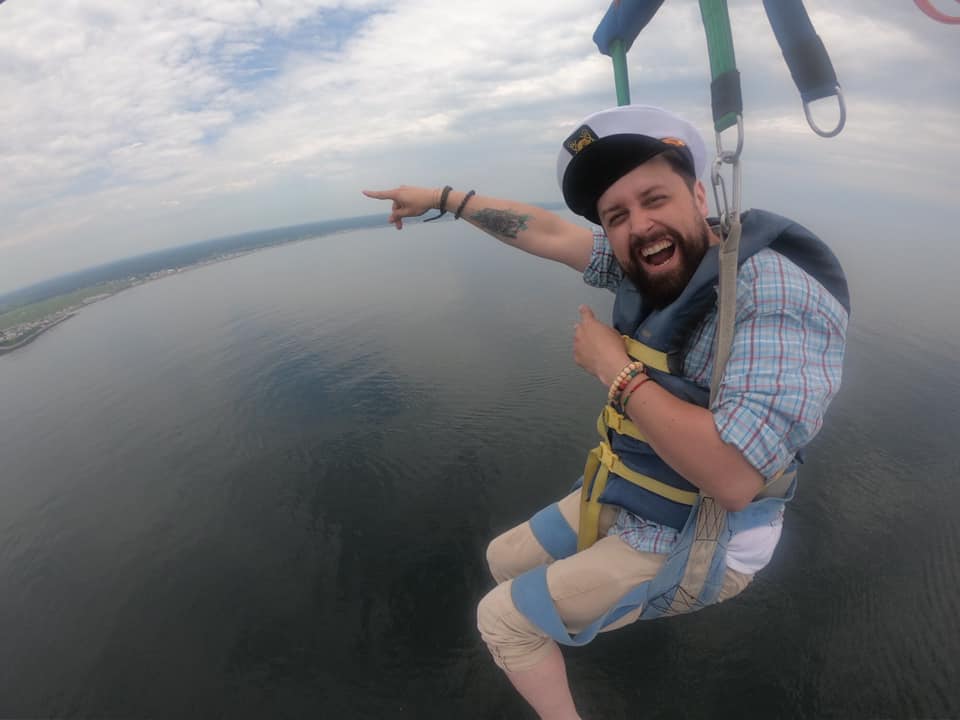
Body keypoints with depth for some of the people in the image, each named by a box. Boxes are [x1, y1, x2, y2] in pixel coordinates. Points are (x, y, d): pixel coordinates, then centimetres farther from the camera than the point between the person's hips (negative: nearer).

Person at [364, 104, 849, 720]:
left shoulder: (781, 292, -28)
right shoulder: (646, 265, -7)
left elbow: (733, 477, -37)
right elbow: (545, 232, 2)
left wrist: (614, 368, -26)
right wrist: (441, 197, 10)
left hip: (694, 546, -7)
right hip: (621, 502, 7)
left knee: (501, 619, 2)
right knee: (505, 559, 22)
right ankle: (556, 629, 52)